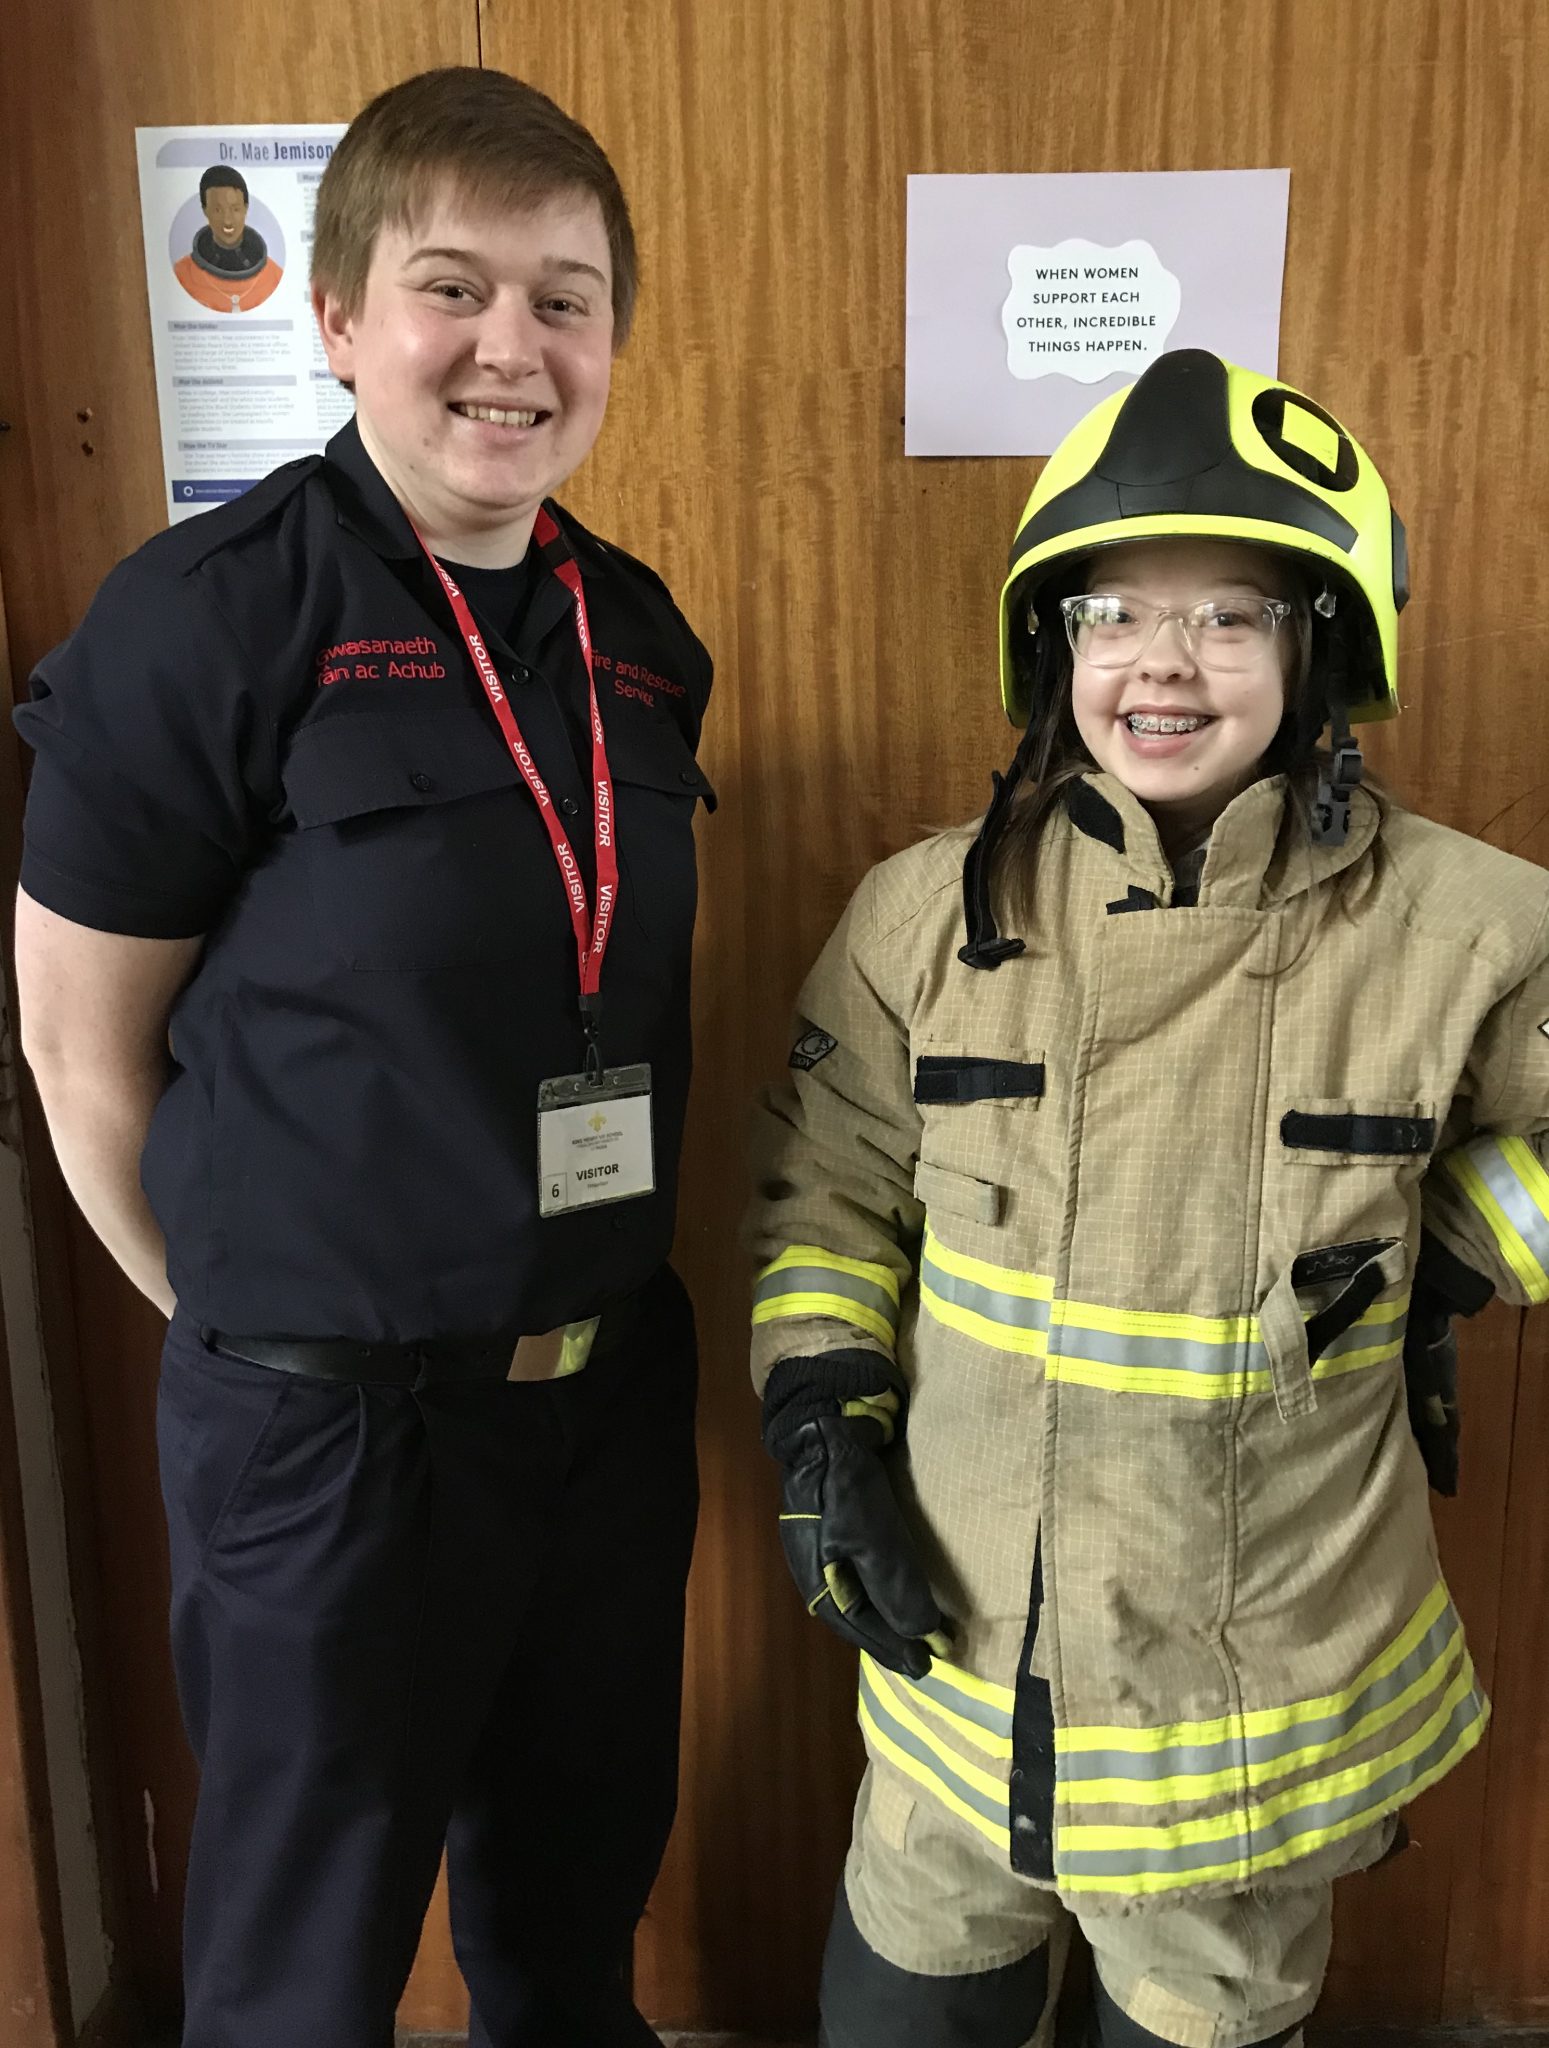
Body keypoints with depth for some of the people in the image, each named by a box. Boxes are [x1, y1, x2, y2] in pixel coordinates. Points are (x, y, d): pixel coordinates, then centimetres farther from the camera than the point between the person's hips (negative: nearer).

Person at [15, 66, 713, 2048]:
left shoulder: (637, 632, 3)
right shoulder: (207, 620, -15)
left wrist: (592, 1300, 12)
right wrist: (261, 1328, 0)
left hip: (615, 1387, 5)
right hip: (332, 1423, -4)